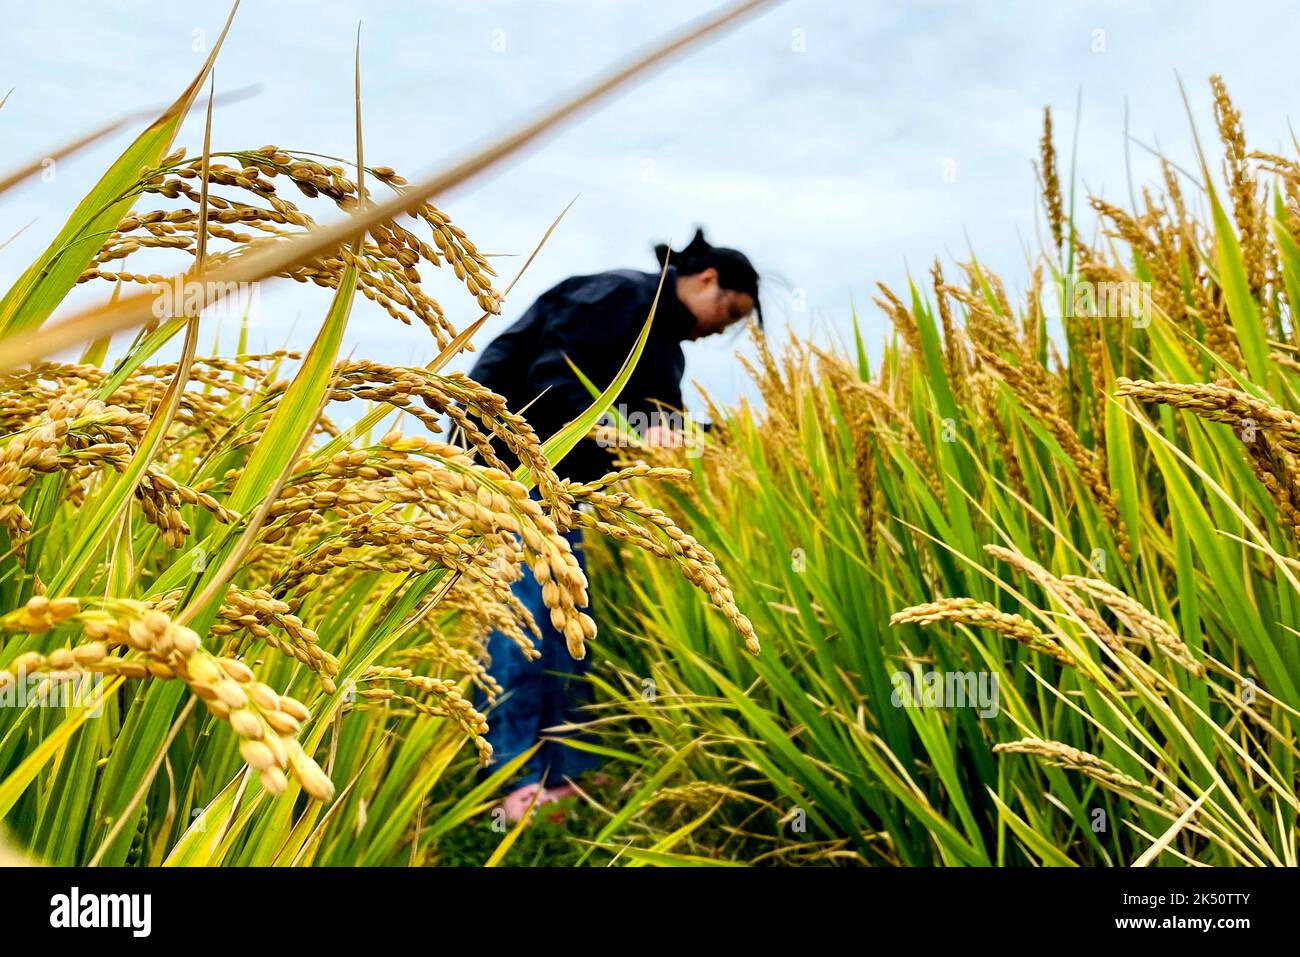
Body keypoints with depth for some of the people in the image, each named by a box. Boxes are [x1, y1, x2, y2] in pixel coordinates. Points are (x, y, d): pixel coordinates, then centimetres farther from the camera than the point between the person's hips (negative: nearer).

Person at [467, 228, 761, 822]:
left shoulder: (664, 343, 17)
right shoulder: (625, 296, -12)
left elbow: (655, 410, 10)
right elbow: (550, 382, -21)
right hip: (508, 448, -9)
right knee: (523, 604, -13)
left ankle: (567, 774, 9)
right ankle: (516, 780, -10)